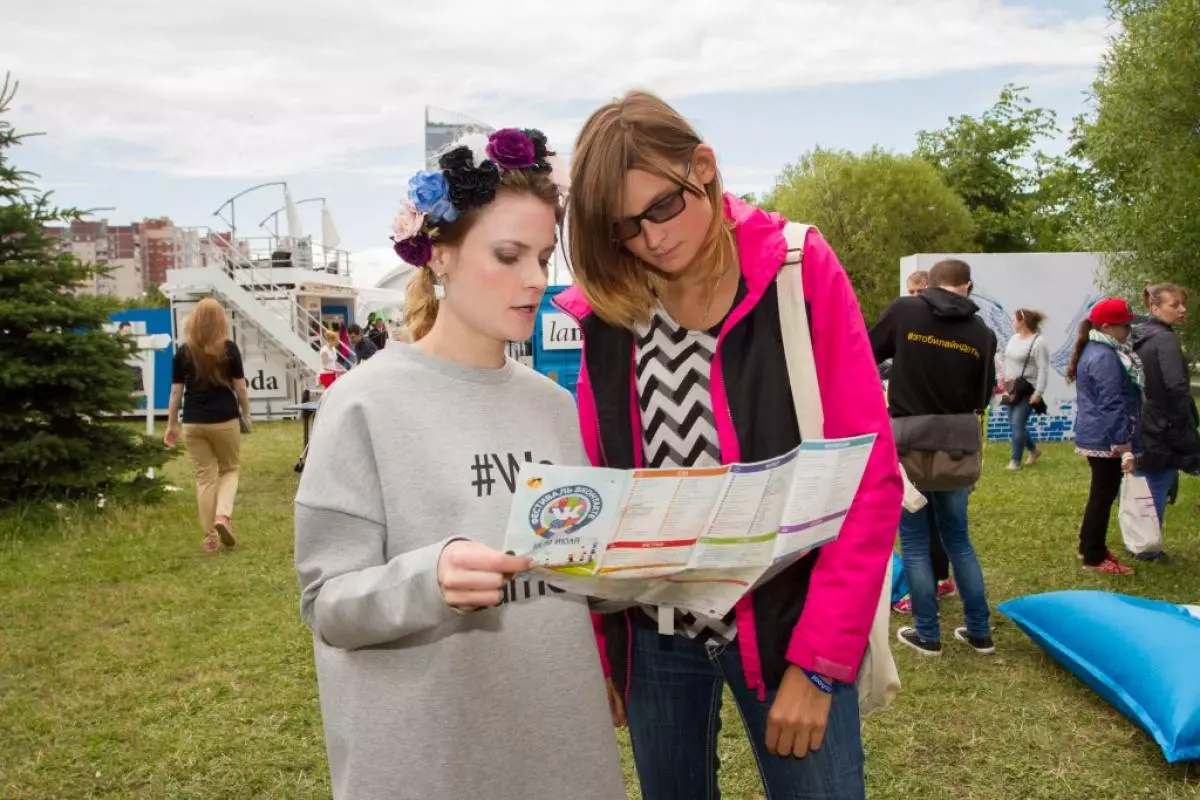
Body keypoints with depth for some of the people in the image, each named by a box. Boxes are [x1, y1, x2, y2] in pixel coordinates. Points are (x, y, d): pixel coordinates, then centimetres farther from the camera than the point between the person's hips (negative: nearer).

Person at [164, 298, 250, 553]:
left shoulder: (183, 352, 1)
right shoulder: (229, 349, -4)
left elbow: (176, 391, 3)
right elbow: (240, 388, -2)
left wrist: (171, 424, 12)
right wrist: (246, 415, 13)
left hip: (193, 423, 2)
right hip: (225, 420, -1)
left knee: (205, 477, 9)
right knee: (229, 469, 17)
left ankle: (210, 537, 12)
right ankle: (223, 515, -7)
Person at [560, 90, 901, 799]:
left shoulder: (800, 274, -9)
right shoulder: (606, 309, -1)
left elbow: (869, 477, -10)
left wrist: (819, 659, -14)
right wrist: (597, 645, 4)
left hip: (787, 624, -2)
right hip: (653, 636, 3)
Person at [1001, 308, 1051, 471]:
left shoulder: (1038, 342, -15)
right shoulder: (1014, 338, 10)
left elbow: (1043, 370, -18)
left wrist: (1038, 393, -22)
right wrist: (1005, 382, 17)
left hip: (1027, 390, -8)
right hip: (1012, 388, 8)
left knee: (1018, 424, -9)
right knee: (1013, 424, 12)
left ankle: (1015, 461, 2)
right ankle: (1034, 450, 33)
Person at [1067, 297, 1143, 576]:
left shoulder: (1095, 350, 13)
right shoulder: (1105, 358, -21)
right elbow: (1112, 407, -24)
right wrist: (1125, 448, -22)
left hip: (1096, 437, 10)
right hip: (1106, 440, -10)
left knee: (1101, 493, 19)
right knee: (1104, 495, -1)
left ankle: (1089, 546, 29)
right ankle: (1094, 558, 8)